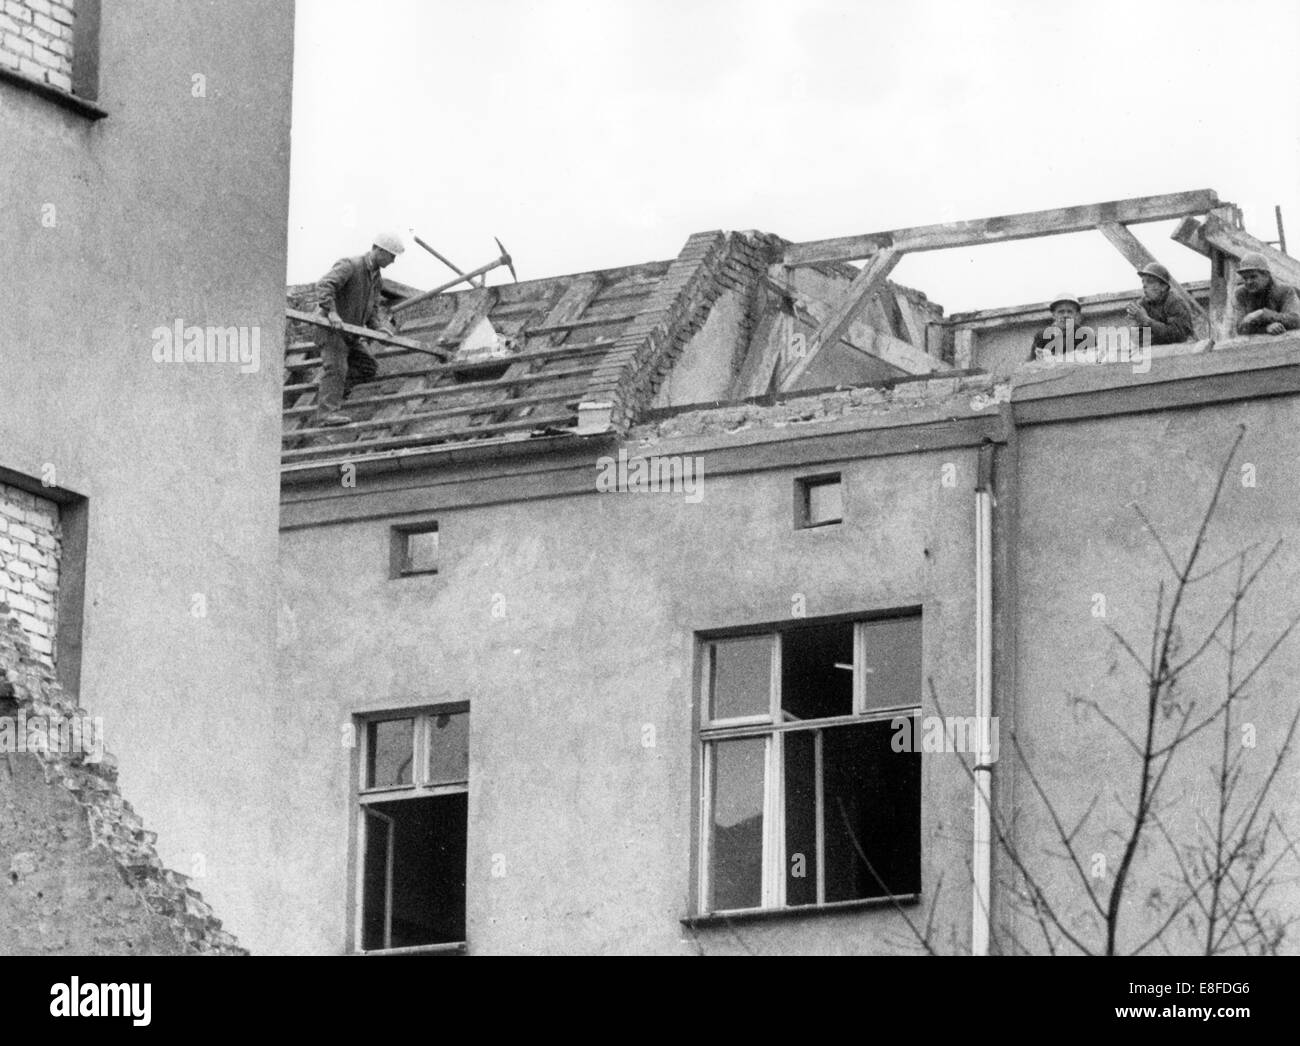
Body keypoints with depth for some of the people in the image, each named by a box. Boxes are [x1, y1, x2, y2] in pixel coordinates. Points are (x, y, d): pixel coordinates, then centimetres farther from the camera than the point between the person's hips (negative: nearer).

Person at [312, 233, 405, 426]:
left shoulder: (376, 277, 15)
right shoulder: (350, 266, -14)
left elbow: (375, 307, 15)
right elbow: (324, 286, -27)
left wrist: (379, 326, -6)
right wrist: (331, 311, -38)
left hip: (350, 335, 9)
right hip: (333, 330, -9)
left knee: (368, 368, 8)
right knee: (336, 366, -20)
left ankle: (327, 393, 13)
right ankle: (327, 411, -26)